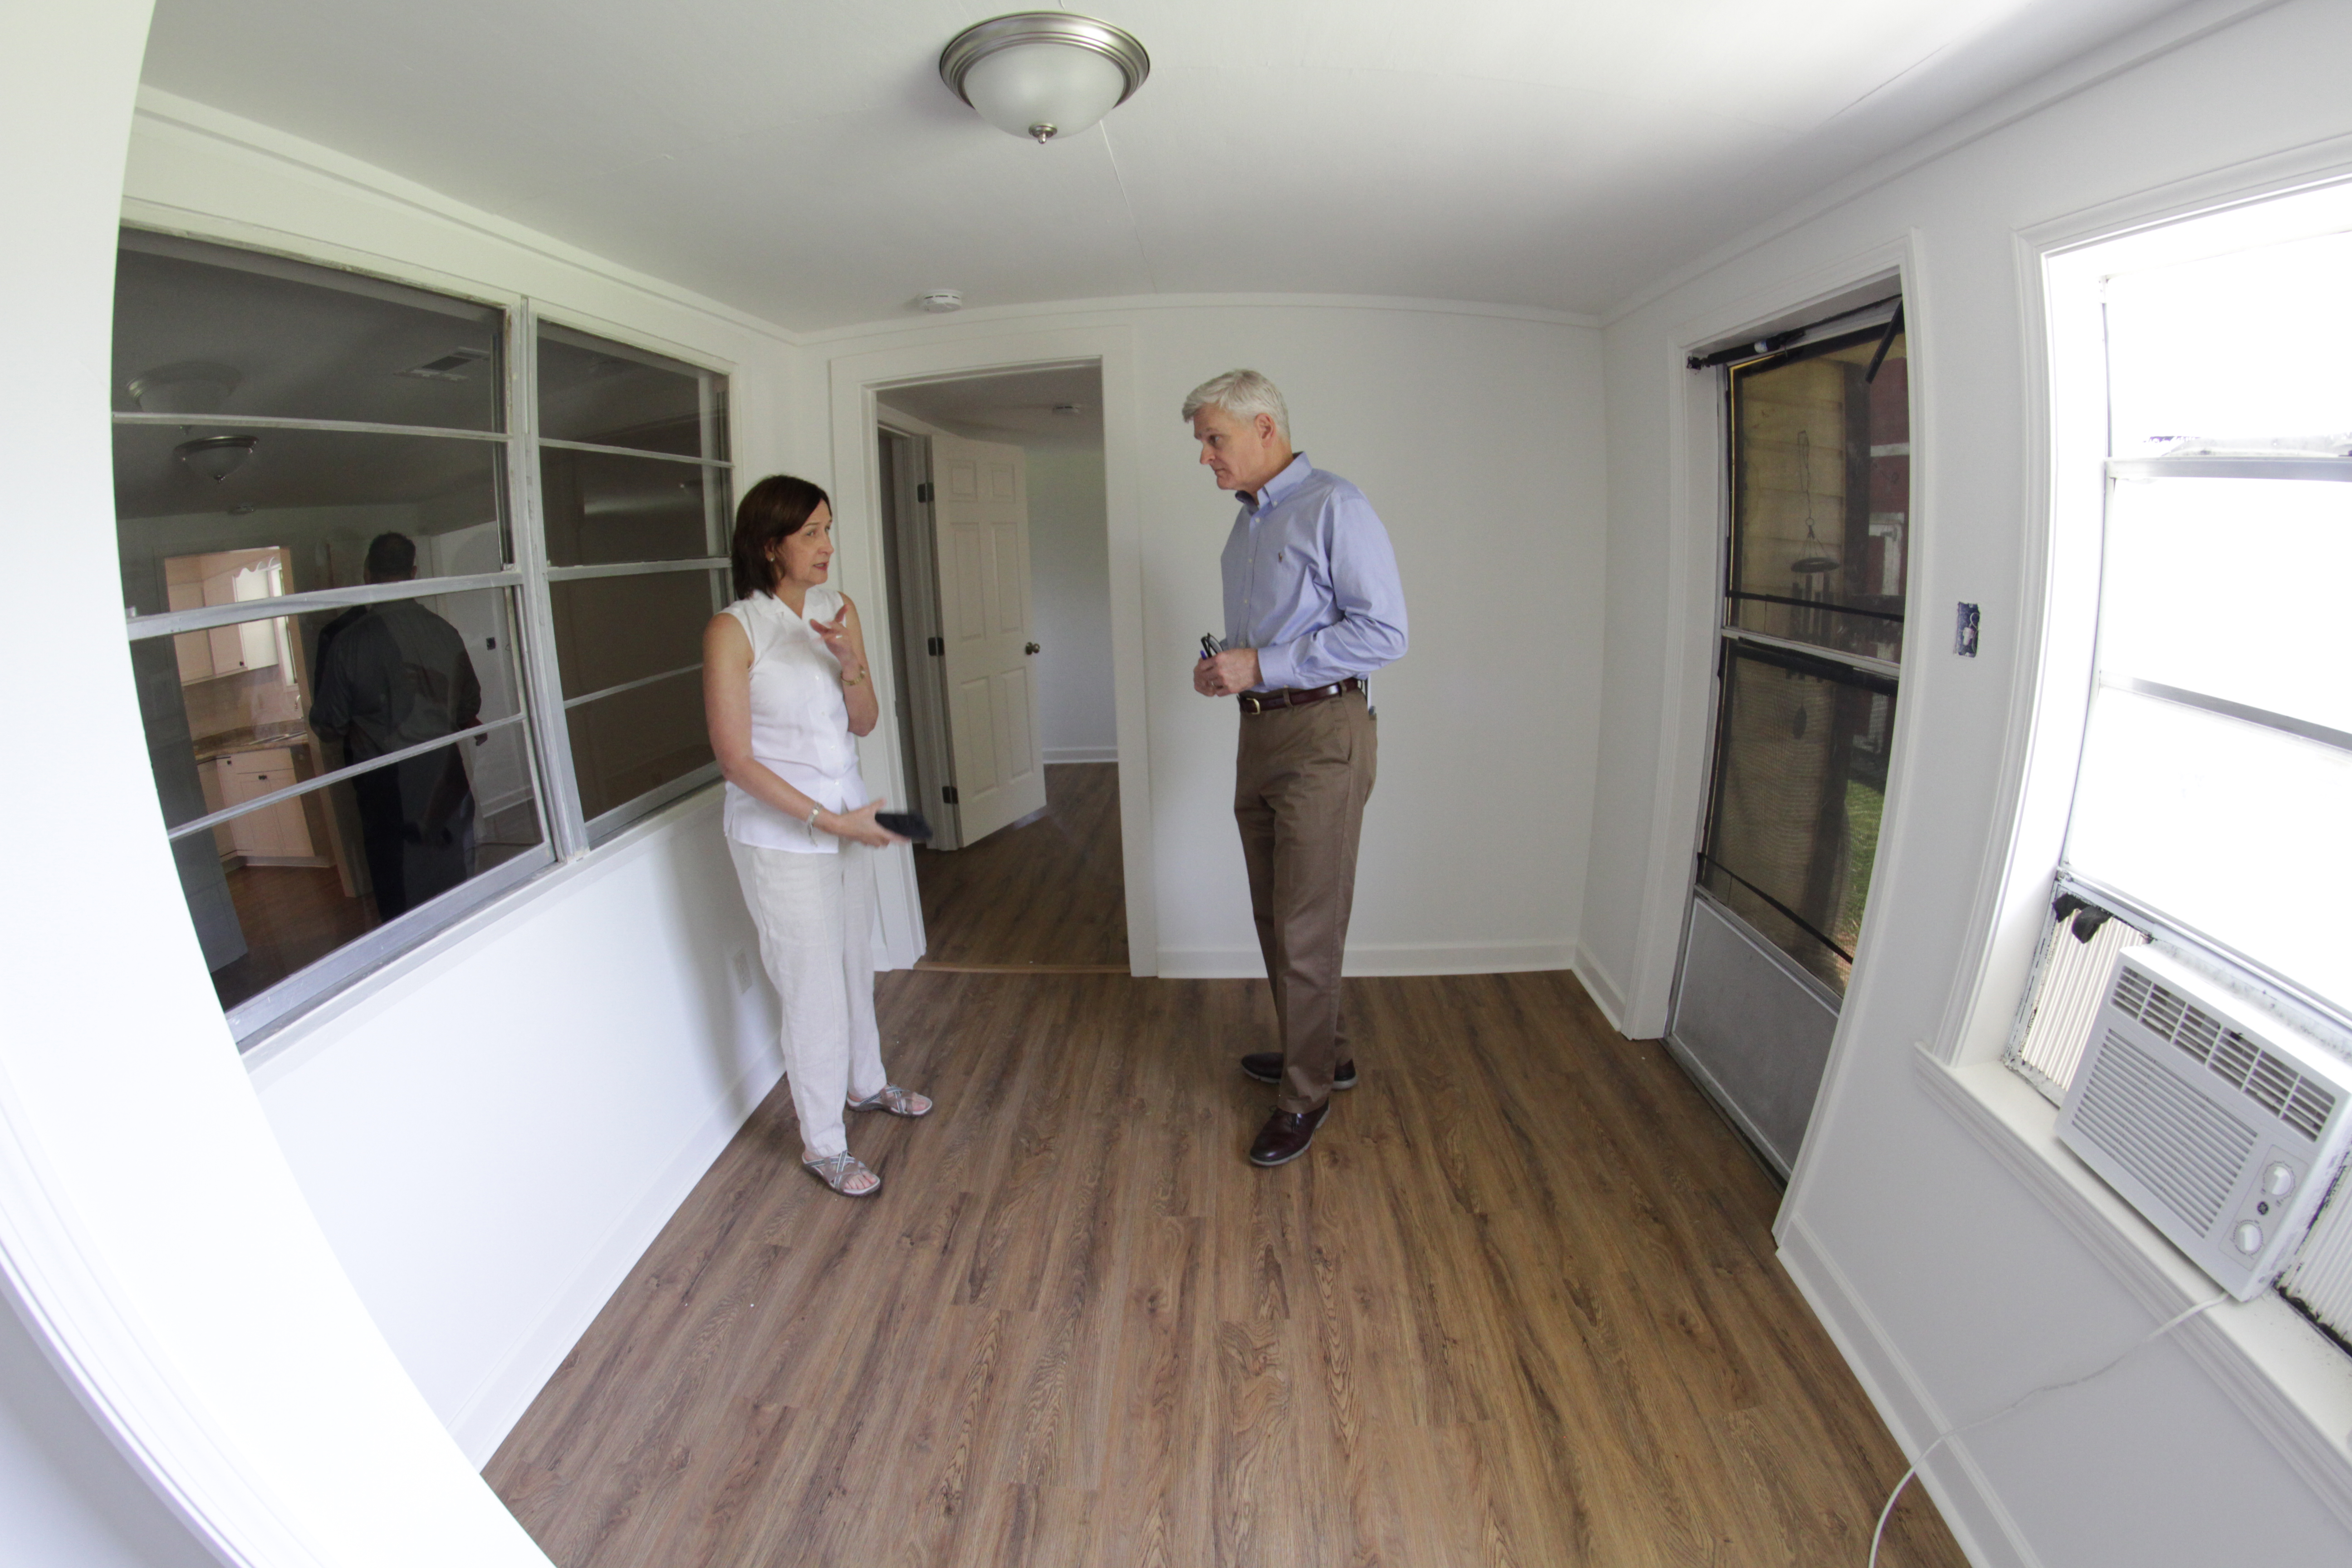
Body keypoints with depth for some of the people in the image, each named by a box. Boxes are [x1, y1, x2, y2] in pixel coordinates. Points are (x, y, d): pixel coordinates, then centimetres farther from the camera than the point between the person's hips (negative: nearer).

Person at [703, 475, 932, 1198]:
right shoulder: (734, 630, -17)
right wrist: (827, 819, -21)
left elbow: (864, 722, 2)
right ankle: (823, 1144, 21)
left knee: (856, 960, 21)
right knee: (813, 985, 3)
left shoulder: (837, 609, 0)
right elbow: (737, 760, -17)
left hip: (847, 818, 6)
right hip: (779, 834, -6)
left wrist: (850, 661, -17)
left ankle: (866, 1083, 45)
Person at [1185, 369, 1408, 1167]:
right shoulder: (1247, 522, 16)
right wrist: (1221, 667, 4)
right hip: (1260, 731, 9)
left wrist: (1261, 666, -20)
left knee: (1305, 929, 0)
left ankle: (1306, 1094, 17)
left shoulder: (1334, 508, -12)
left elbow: (1384, 632, -19)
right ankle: (1323, 1051, 35)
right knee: (1274, 917, 17)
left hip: (1322, 735, -9)